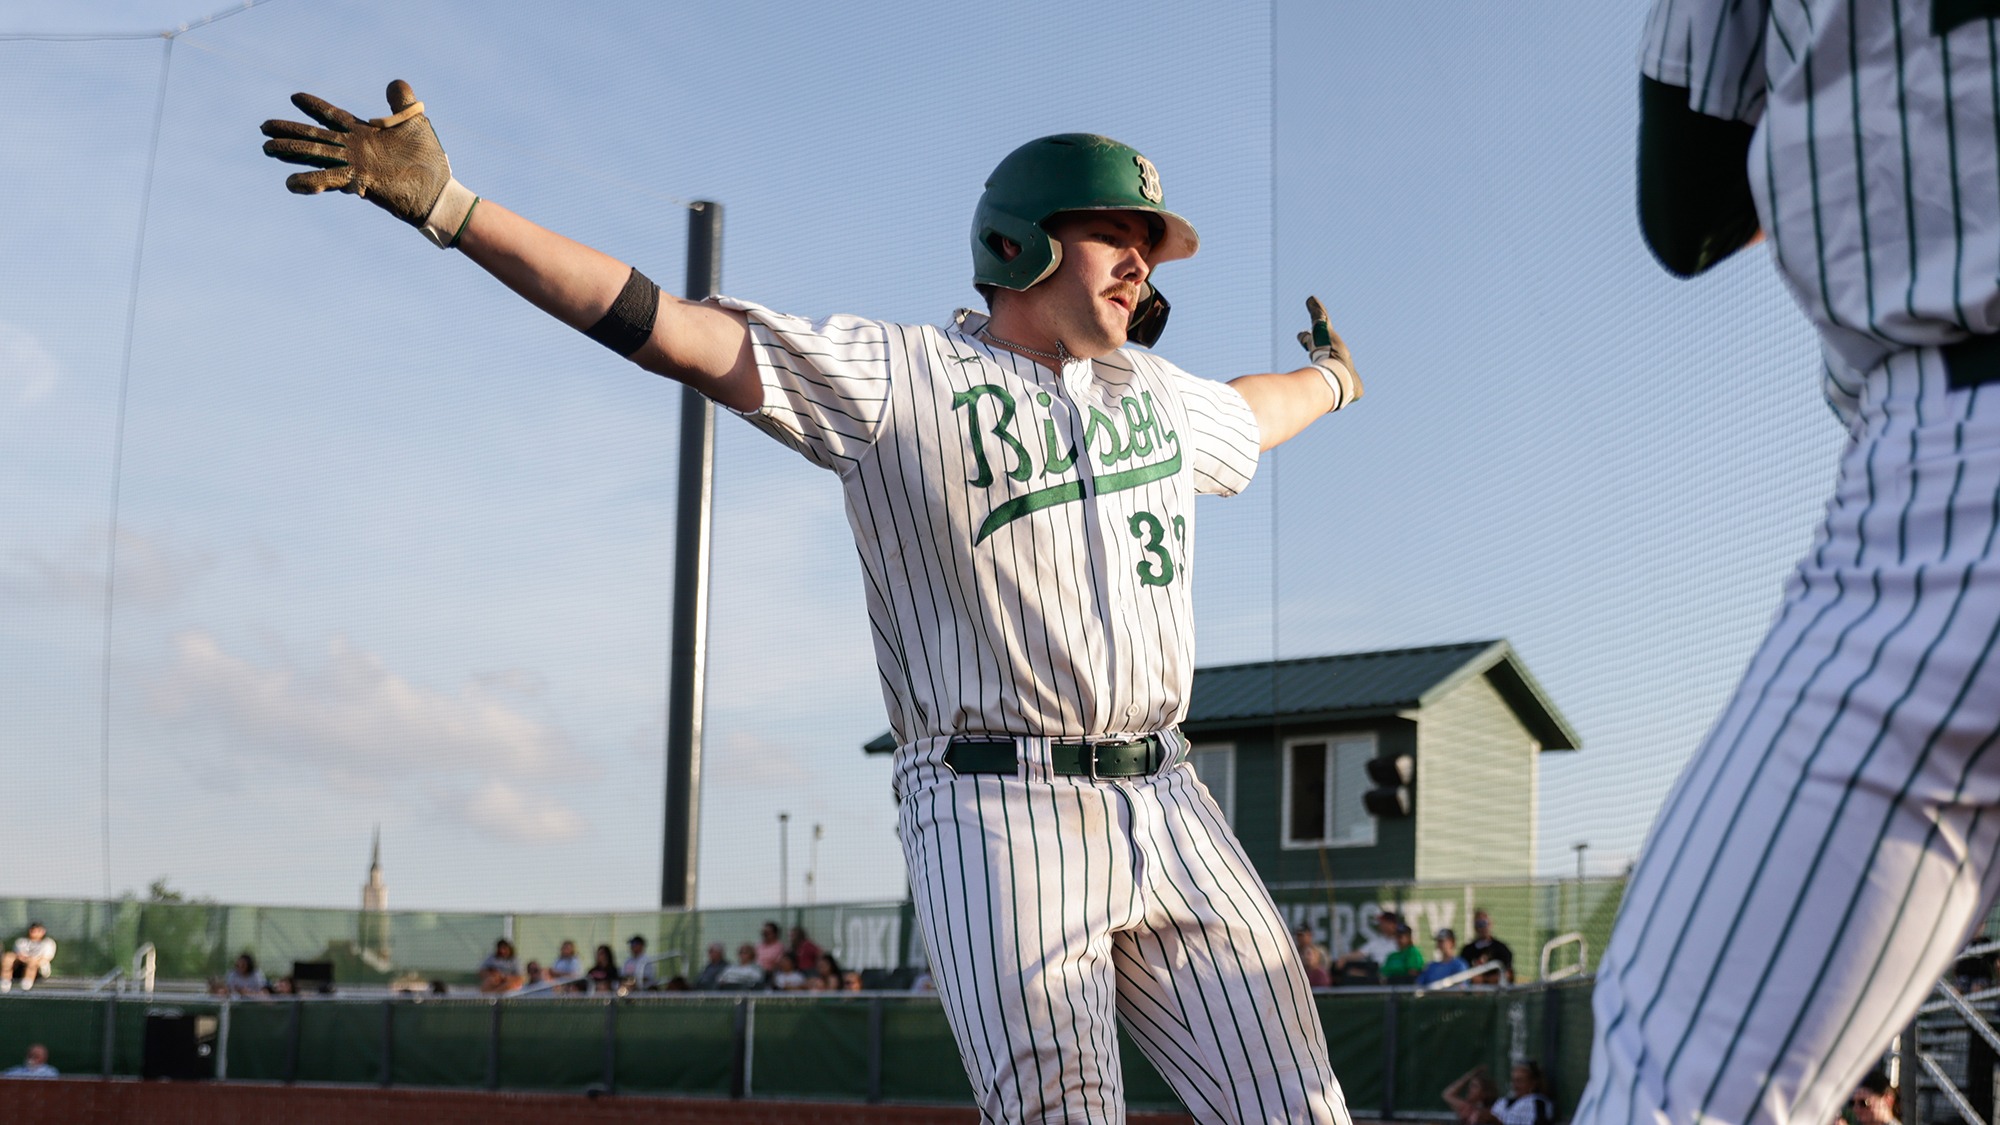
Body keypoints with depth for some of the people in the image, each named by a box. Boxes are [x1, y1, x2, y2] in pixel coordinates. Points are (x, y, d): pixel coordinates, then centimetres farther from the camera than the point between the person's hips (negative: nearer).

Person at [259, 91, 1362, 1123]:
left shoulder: (1154, 392, 17)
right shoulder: (890, 374, -2)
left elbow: (1246, 414, 42)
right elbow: (663, 325, -11)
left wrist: (1330, 380, 63)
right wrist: (447, 206, -20)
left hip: (1169, 812, 6)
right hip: (997, 811, -6)